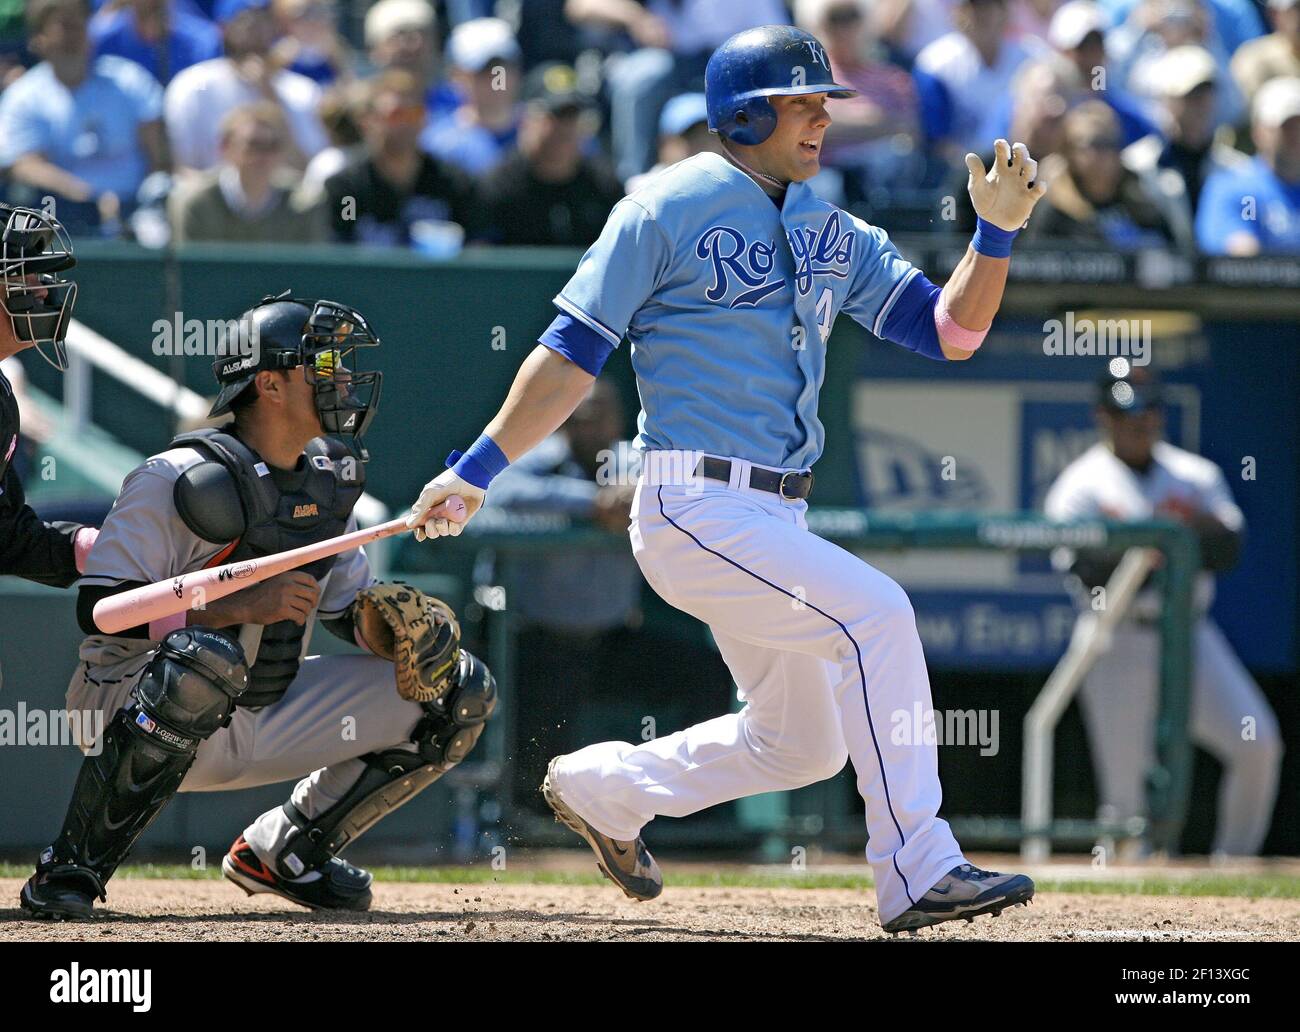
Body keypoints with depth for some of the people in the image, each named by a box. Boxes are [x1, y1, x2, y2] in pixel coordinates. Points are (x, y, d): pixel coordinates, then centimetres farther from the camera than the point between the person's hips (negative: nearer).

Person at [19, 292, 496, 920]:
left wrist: (388, 628, -10)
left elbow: (350, 606, 14)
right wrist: (243, 606, -29)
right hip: (136, 711, -7)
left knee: (461, 692, 2)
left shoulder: (330, 480, 6)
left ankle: (283, 852, 12)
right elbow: (100, 609, -22)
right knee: (204, 657, -44)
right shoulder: (181, 478, -17)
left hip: (264, 722, 7)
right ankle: (71, 868, -28)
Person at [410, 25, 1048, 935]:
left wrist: (998, 232, -4)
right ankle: (917, 873, -23)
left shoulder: (832, 234, 14)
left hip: (775, 518, 8)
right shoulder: (668, 211, -6)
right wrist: (478, 470, -10)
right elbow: (573, 350, -6)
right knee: (874, 611, -24)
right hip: (695, 510, -8)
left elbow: (950, 330, 10)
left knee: (800, 745, 14)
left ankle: (600, 790, 35)